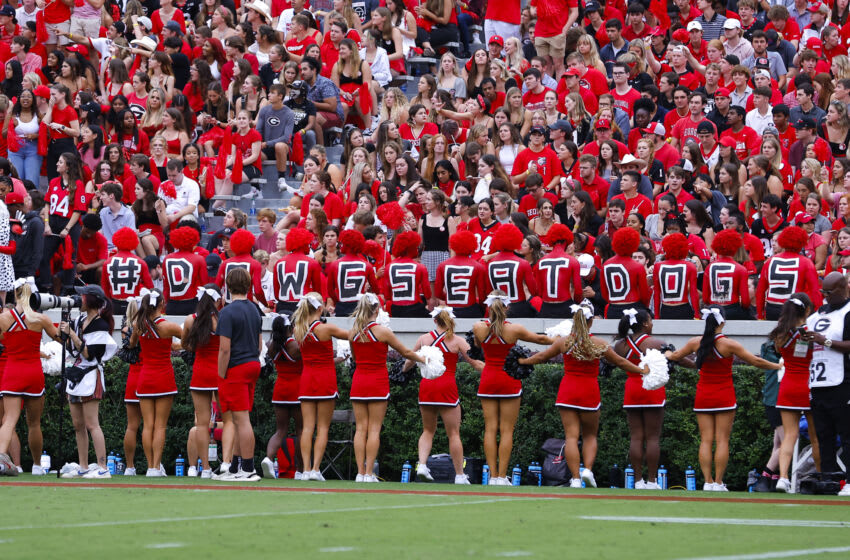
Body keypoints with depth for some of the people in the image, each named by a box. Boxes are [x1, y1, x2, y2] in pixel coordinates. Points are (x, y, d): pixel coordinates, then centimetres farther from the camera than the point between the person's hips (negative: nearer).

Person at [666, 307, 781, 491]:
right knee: (722, 440, 0)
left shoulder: (696, 342, -3)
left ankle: (708, 481, -2)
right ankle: (718, 482, -2)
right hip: (724, 396, -3)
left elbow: (675, 356, 15)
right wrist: (778, 366, 5)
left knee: (706, 440, 4)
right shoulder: (728, 344, -14)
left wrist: (668, 354, 38)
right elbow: (756, 361, -9)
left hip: (703, 396, 3)